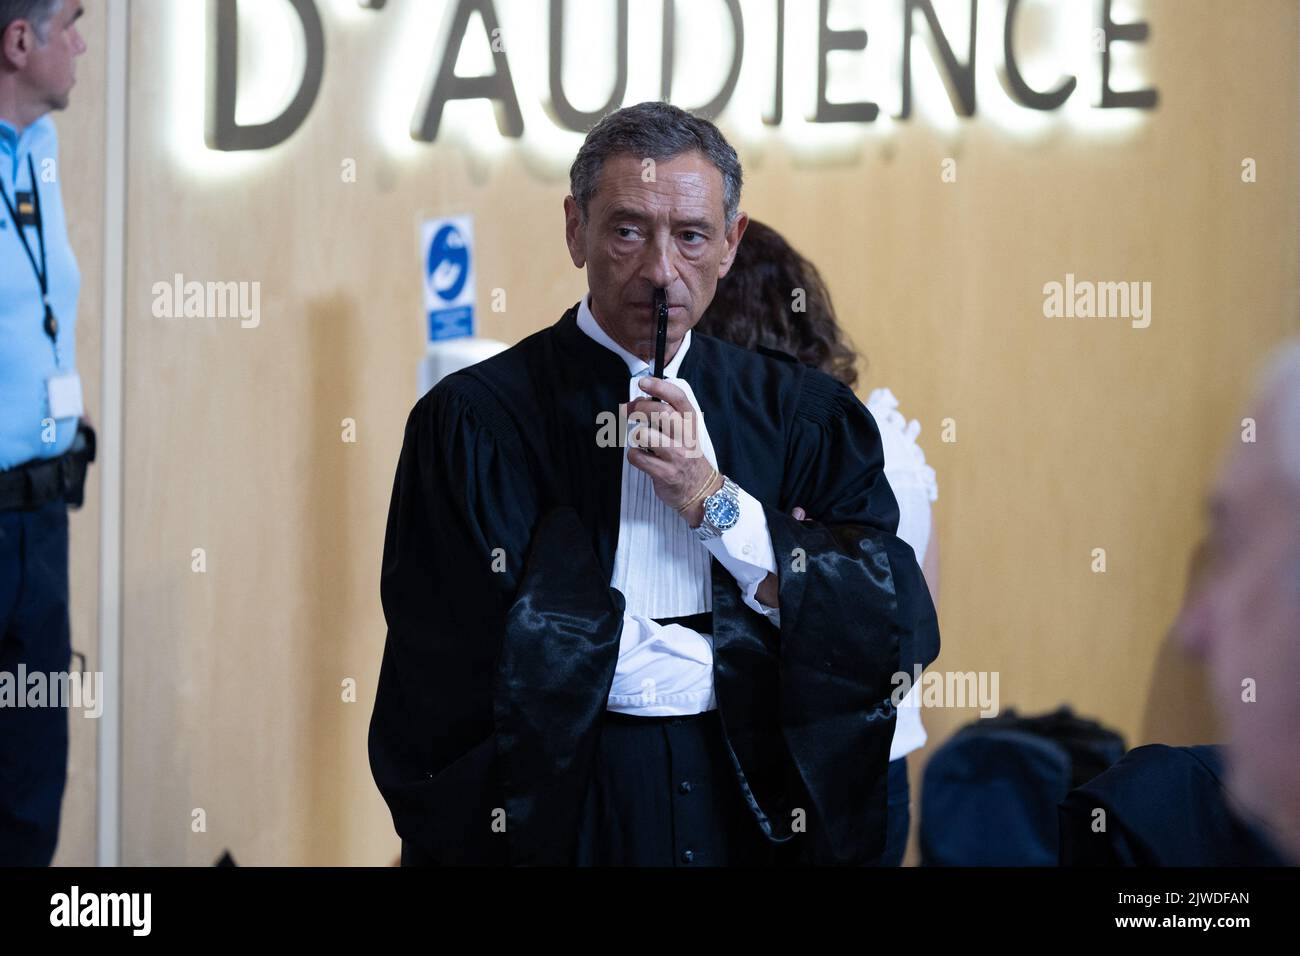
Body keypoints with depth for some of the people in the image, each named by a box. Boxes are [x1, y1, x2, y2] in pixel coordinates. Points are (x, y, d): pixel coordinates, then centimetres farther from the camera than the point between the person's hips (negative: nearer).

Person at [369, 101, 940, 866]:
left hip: (759, 815, 3)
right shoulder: (477, 421, -10)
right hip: (563, 819, -3)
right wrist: (738, 664, -11)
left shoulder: (800, 415, 1)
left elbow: (901, 629, -8)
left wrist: (715, 503, -16)